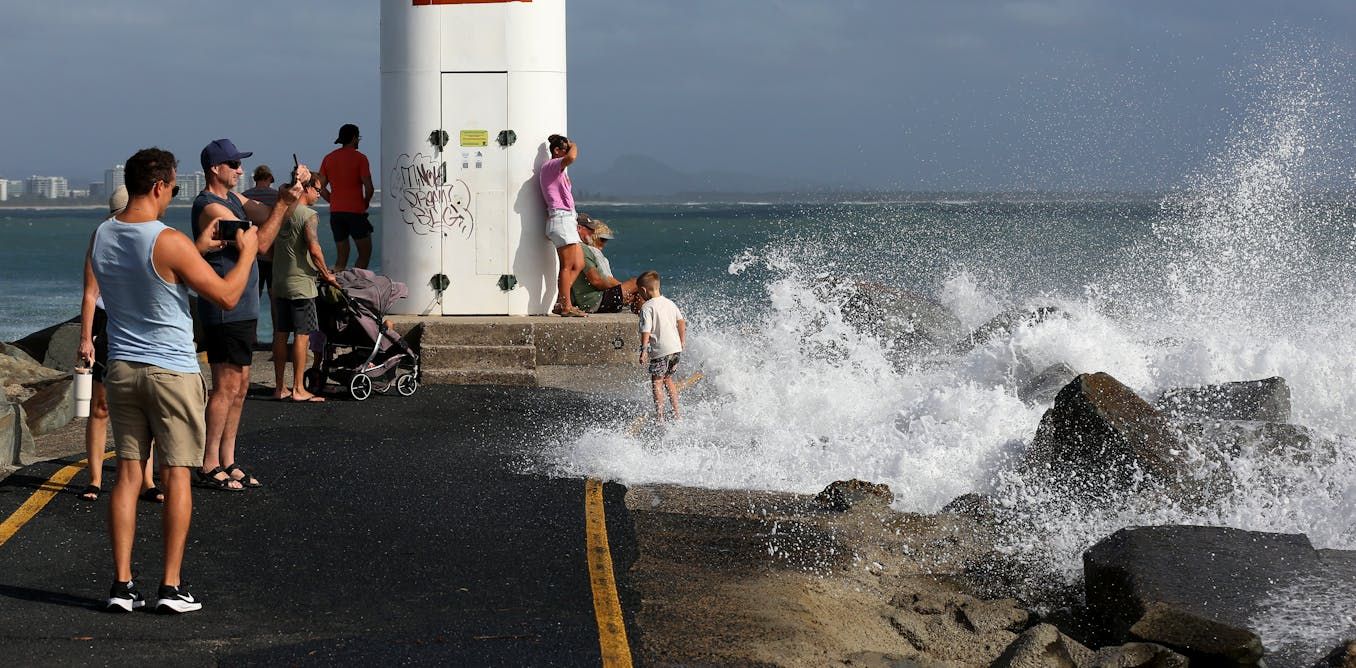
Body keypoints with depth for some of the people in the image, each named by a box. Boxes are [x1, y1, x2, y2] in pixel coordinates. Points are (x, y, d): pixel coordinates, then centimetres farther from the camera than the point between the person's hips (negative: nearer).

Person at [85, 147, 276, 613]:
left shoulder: (100, 237, 2)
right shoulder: (170, 243, -18)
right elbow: (227, 296, -14)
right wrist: (247, 252, 2)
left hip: (121, 367, 6)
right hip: (172, 370, -6)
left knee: (128, 471, 9)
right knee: (177, 474, 2)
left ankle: (121, 583, 7)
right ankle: (171, 587, 3)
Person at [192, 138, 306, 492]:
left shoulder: (233, 200, 16)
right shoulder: (211, 207, -15)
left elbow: (267, 216, 16)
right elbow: (260, 243, -19)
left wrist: (291, 190, 1)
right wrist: (284, 204, -16)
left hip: (243, 309, 10)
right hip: (224, 312, -10)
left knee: (239, 387, 12)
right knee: (226, 386, -8)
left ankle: (228, 462, 17)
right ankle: (210, 466, -4)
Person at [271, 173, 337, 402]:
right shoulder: (308, 215, -12)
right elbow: (314, 249, -21)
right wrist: (327, 274, -8)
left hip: (279, 282, 8)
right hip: (301, 284, -8)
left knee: (280, 334, 9)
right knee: (301, 335, -3)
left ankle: (280, 387, 13)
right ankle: (298, 389, -3)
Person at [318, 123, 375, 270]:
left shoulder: (328, 158, 10)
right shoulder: (359, 158, -6)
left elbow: (321, 188, 8)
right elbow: (369, 188, -12)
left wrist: (334, 202, 14)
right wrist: (365, 203, 5)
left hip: (335, 212, 5)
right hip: (355, 212, -5)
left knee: (341, 256, 10)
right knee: (365, 253, 3)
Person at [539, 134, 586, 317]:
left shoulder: (558, 170, 24)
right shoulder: (550, 166, -8)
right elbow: (571, 158, -29)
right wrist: (574, 147, -8)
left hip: (568, 218, 10)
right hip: (560, 218, -10)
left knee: (578, 265, 9)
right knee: (567, 266, -8)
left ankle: (561, 303, 11)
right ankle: (566, 307, -6)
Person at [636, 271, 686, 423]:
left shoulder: (647, 307, -10)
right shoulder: (670, 303, 12)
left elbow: (646, 331, -16)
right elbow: (681, 322, 15)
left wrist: (643, 351, -12)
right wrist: (682, 342, 24)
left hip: (660, 350, -8)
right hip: (676, 348, 8)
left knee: (657, 382, 0)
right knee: (668, 379, 22)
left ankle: (660, 418, -4)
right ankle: (676, 414, 24)